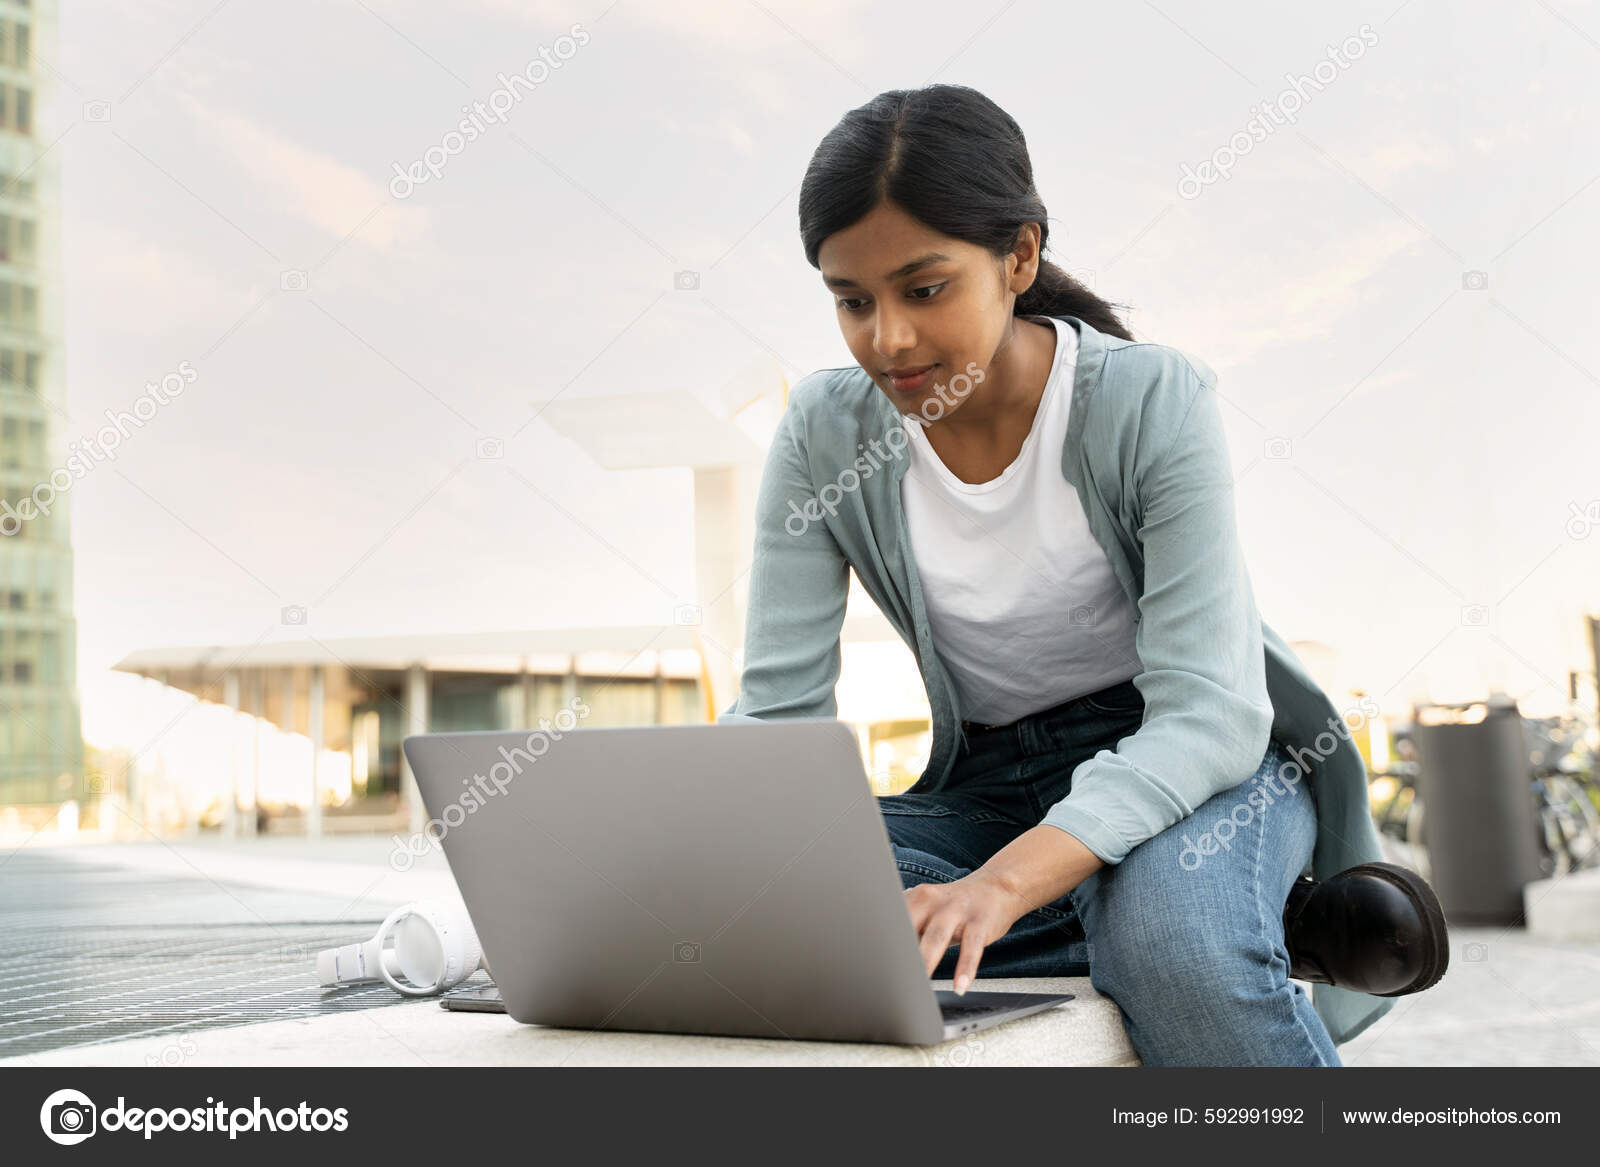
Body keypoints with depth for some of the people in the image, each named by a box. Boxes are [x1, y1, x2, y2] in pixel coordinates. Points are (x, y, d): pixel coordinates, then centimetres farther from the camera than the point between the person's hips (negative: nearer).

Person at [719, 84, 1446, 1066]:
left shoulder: (1152, 402, -16)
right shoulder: (827, 434, -6)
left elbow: (1209, 711, -24)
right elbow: (779, 703, -8)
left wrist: (1005, 883, -41)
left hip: (1196, 765, -4)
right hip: (991, 789, 5)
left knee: (1178, 950, -41)